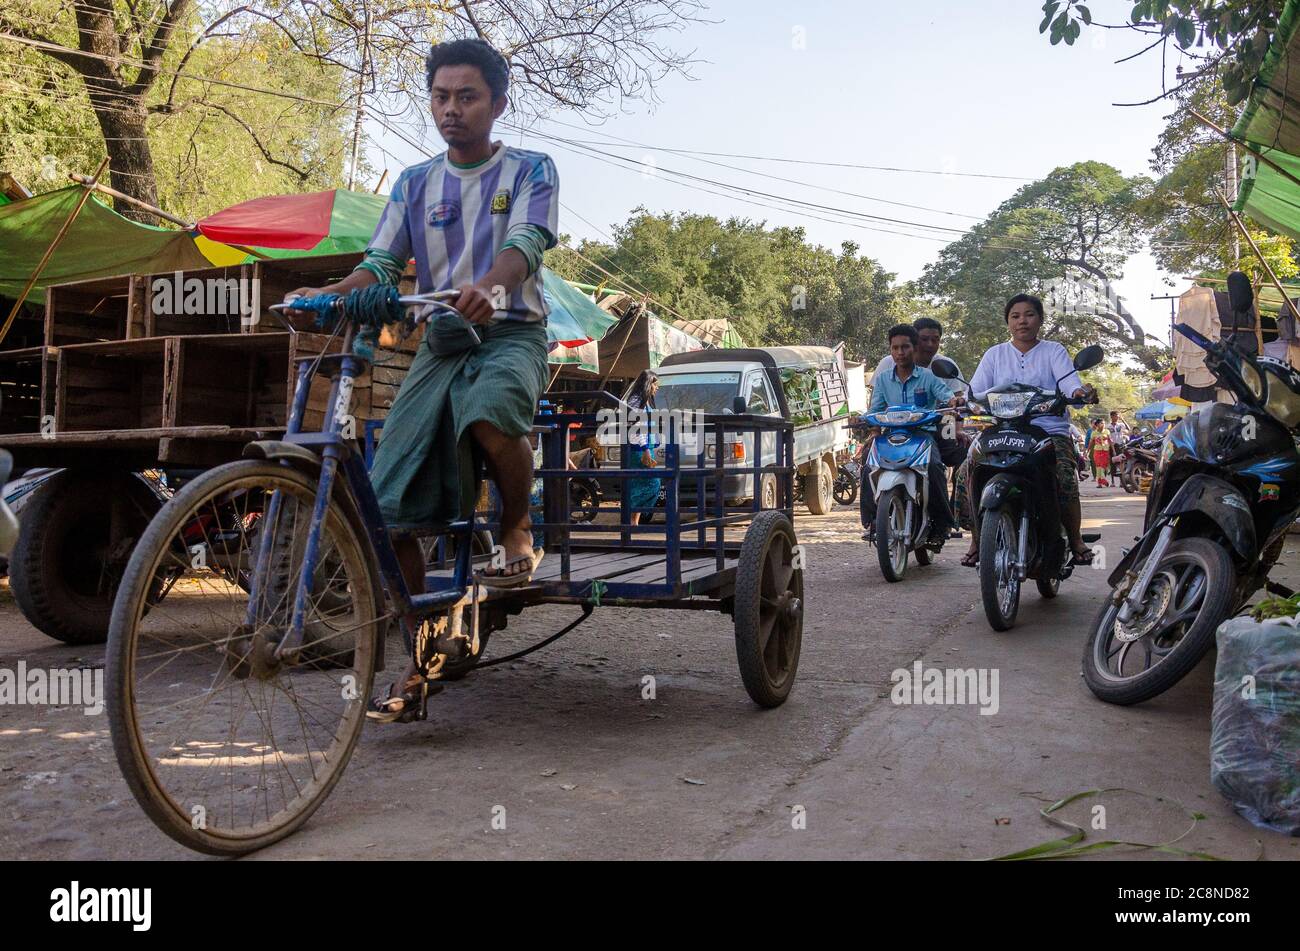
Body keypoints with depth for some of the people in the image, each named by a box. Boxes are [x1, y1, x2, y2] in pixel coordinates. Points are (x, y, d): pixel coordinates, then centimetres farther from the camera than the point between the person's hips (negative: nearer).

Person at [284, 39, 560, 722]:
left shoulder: (530, 171, 5)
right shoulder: (414, 185, 16)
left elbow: (524, 245, -14)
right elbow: (379, 266, 6)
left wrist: (488, 288, -36)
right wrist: (320, 295, -15)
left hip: (510, 333, -4)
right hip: (439, 344, 4)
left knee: (490, 414, -41)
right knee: (387, 505, -9)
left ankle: (517, 528, -9)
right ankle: (416, 663, 4)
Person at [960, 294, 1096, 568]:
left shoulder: (1053, 351, 13)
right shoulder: (995, 354, 18)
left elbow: (1067, 379, -6)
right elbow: (977, 389, 5)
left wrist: (1079, 391, -30)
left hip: (1050, 430, -1)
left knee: (1065, 477, -28)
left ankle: (1075, 539, -6)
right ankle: (976, 540, -13)